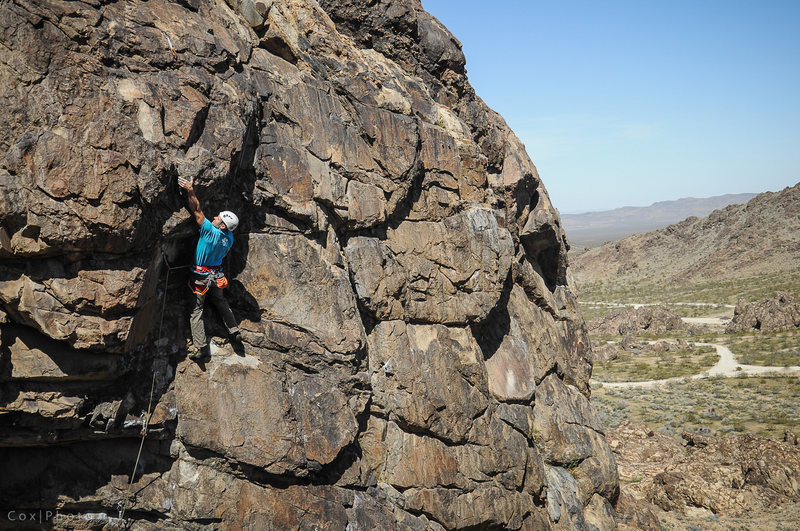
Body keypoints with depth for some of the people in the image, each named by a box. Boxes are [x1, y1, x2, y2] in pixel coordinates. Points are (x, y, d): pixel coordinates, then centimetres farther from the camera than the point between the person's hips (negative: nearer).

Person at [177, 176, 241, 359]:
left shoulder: (211, 232, -24)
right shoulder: (229, 238, -5)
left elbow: (197, 211, -22)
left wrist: (190, 190, -19)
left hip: (201, 277, -6)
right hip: (217, 274, 7)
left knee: (196, 310, 1)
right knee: (220, 302, 26)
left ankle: (200, 346, -2)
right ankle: (234, 332, 29)